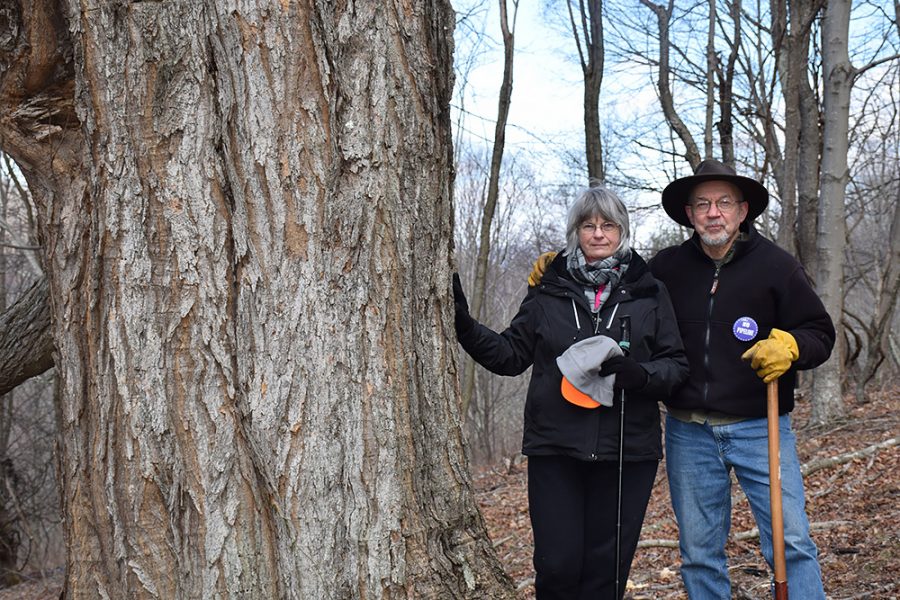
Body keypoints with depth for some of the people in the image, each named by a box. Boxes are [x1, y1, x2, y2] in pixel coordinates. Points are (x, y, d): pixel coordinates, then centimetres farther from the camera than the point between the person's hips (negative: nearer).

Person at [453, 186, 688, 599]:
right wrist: (464, 325, -2)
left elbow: (676, 365, 6)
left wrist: (641, 375, -15)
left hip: (627, 451, 0)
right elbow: (511, 355, 12)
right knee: (557, 566, -3)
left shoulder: (648, 293, 7)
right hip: (555, 448, 0)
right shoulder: (549, 291, 9)